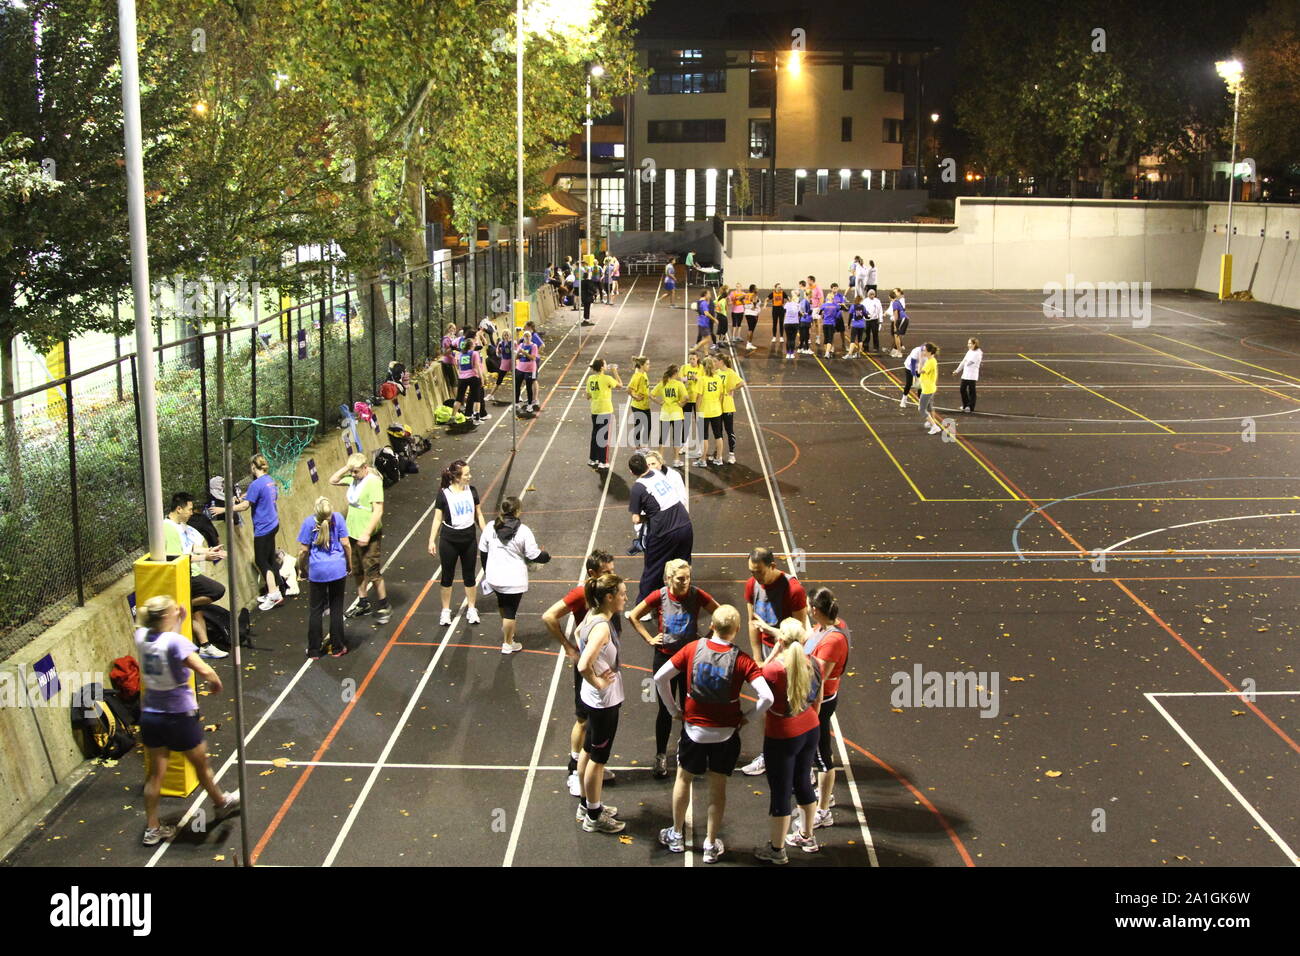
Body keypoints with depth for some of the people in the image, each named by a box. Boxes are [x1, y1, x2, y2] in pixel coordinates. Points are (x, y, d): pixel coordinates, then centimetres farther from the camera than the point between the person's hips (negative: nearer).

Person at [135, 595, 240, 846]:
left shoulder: (141, 636, -5)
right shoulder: (176, 642, -24)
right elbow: (204, 671, -30)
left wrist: (178, 622, 9)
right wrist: (216, 683, -11)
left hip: (150, 715, 5)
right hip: (179, 716, -5)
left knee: (155, 773, 14)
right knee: (201, 765, 19)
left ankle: (152, 828, 19)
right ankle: (222, 803, 41)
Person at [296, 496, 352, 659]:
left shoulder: (309, 522, -12)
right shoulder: (337, 518, -10)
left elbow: (303, 550, -8)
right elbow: (345, 544, -4)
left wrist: (301, 569, 9)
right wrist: (349, 564, 11)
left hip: (317, 571, -1)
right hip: (338, 569, 1)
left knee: (315, 610, 11)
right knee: (336, 609, 12)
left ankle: (314, 651, 17)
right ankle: (337, 648, 19)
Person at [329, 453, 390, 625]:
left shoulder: (373, 482, -19)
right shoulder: (354, 479, 5)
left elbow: (378, 511, -23)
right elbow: (333, 480, 19)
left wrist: (367, 534, -25)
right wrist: (346, 468, 1)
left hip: (369, 536, -9)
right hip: (353, 533, 9)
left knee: (372, 572, -3)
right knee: (357, 571, 18)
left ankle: (383, 606, 11)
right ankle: (363, 603, 31)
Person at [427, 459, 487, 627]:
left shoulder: (472, 491, -3)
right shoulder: (444, 494, -12)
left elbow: (478, 515, 8)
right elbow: (437, 518, -6)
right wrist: (432, 540, -9)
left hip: (469, 539, 3)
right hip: (449, 540, -2)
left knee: (469, 575, 12)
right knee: (447, 576, 10)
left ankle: (471, 609, 24)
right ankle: (446, 610, 23)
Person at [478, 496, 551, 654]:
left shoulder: (490, 527, -6)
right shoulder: (523, 531, -18)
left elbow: (483, 551, 5)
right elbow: (534, 555, -13)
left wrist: (486, 571, 20)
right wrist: (546, 556, 9)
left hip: (494, 576, 5)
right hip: (514, 580, -5)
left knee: (503, 603, 30)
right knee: (510, 611, 10)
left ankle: (506, 629, 52)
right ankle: (508, 644, 24)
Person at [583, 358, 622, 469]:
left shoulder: (590, 378, 2)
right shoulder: (607, 378, -16)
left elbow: (588, 396, 7)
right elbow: (620, 385, -4)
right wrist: (615, 372, 3)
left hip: (594, 411, 6)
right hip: (606, 411, -6)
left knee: (595, 435, 17)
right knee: (605, 437, 3)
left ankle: (592, 459, 25)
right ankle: (603, 462, 5)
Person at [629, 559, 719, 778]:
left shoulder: (697, 595, -12)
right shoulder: (659, 596, -13)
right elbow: (634, 616, 1)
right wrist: (649, 639, -4)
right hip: (665, 656, 0)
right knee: (665, 710, 7)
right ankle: (661, 756, 23)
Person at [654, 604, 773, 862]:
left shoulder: (693, 649, -11)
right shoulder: (742, 660, -16)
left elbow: (660, 677, -8)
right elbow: (767, 697, -24)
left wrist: (673, 710, 3)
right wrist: (747, 717, -6)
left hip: (693, 728, 1)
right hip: (726, 733, -1)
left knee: (683, 778, 22)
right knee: (718, 786, 15)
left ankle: (676, 835, 35)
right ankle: (710, 845, 25)